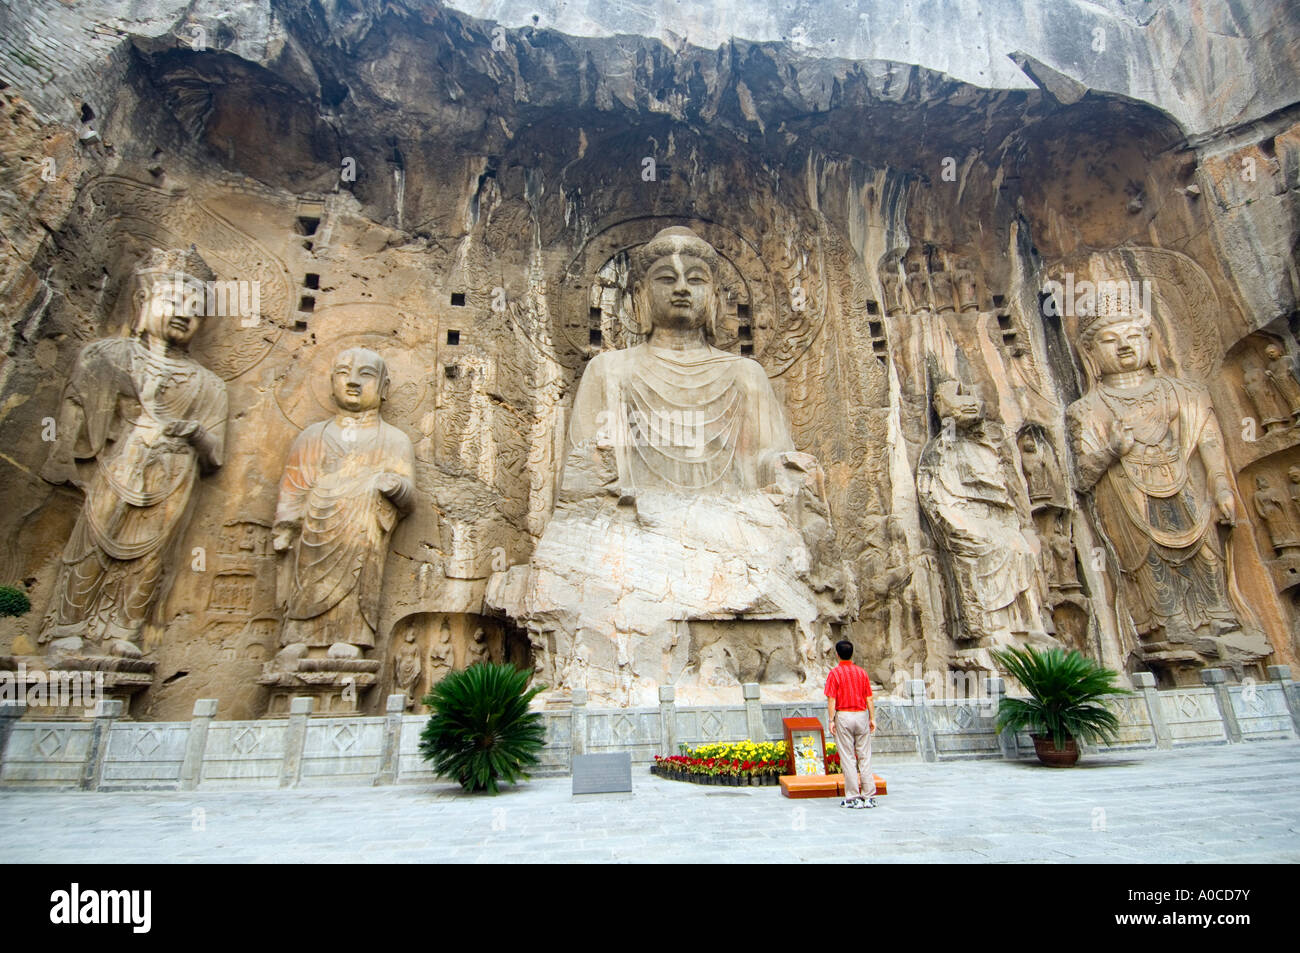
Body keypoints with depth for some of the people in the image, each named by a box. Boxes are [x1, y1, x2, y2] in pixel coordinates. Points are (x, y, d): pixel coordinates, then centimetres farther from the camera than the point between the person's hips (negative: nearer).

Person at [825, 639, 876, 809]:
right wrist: (872, 718, 10)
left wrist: (831, 720, -7)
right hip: (862, 716, 4)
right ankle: (869, 796, 8)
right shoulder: (862, 672, 7)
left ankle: (853, 797, 3)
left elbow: (831, 699, -9)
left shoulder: (835, 673, -5)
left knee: (847, 758, 1)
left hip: (843, 716, -3)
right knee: (864, 756, 7)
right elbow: (869, 698, 6)